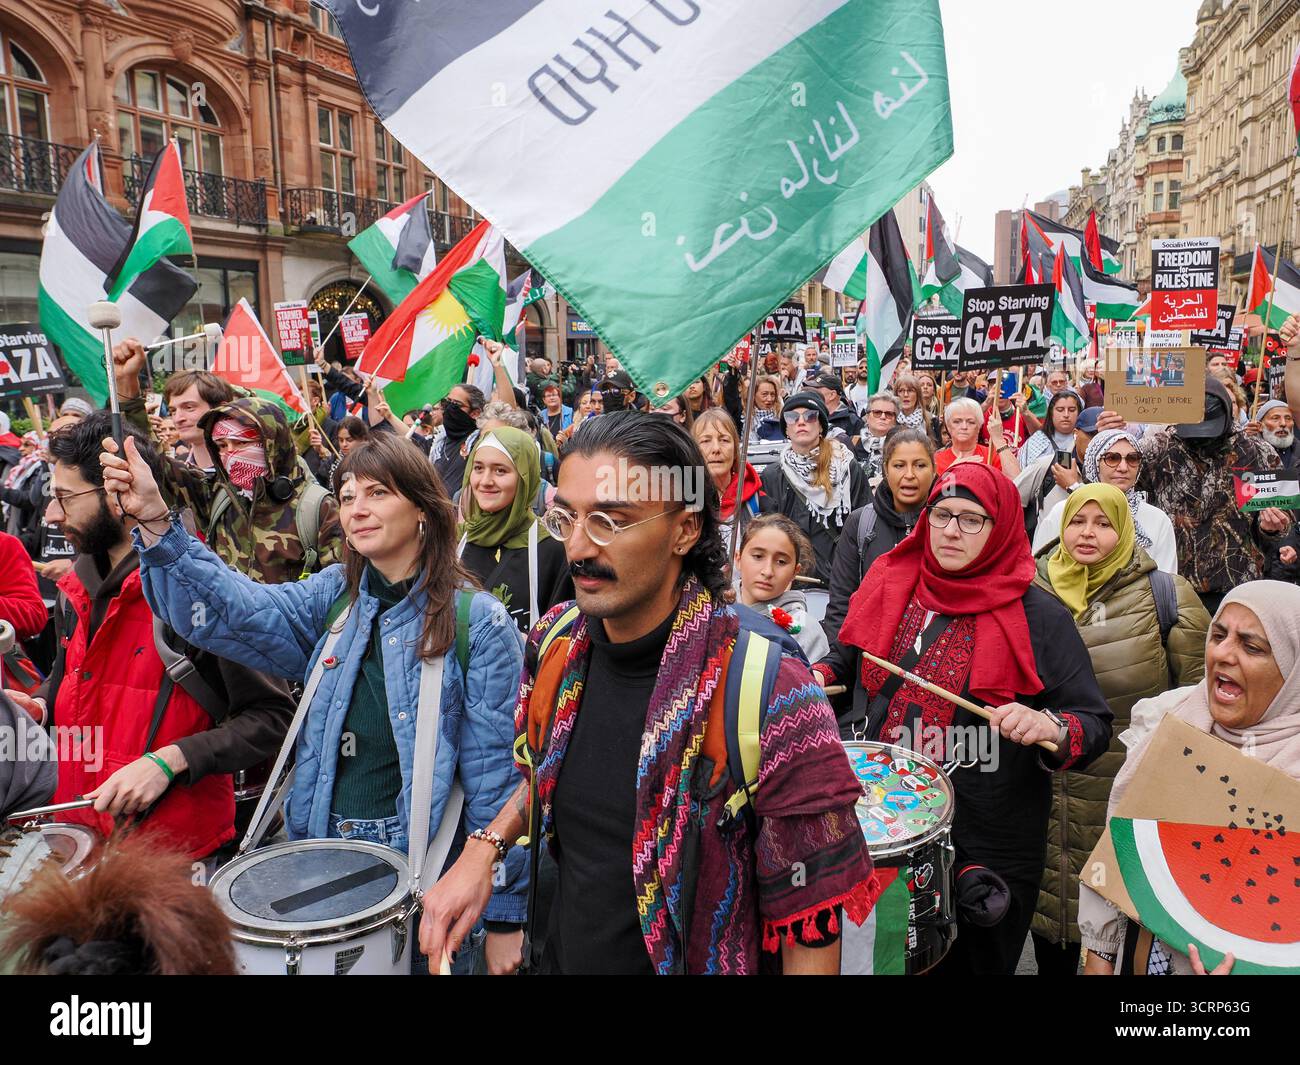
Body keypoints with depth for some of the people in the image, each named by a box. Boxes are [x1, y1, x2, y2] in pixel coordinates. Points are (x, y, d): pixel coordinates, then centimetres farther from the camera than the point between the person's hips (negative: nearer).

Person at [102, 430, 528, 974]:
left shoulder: (477, 621, -14)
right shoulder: (335, 594, 3)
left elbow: (496, 771, -14)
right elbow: (237, 610, -14)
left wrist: (503, 915, -12)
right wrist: (154, 520, -26)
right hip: (324, 849, 5)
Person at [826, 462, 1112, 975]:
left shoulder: (1039, 618, -10)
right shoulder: (890, 591, 2)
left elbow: (1094, 725, -10)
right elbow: (852, 671, 18)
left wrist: (1051, 728, -30)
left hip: (991, 851, -3)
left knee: (975, 962, 15)